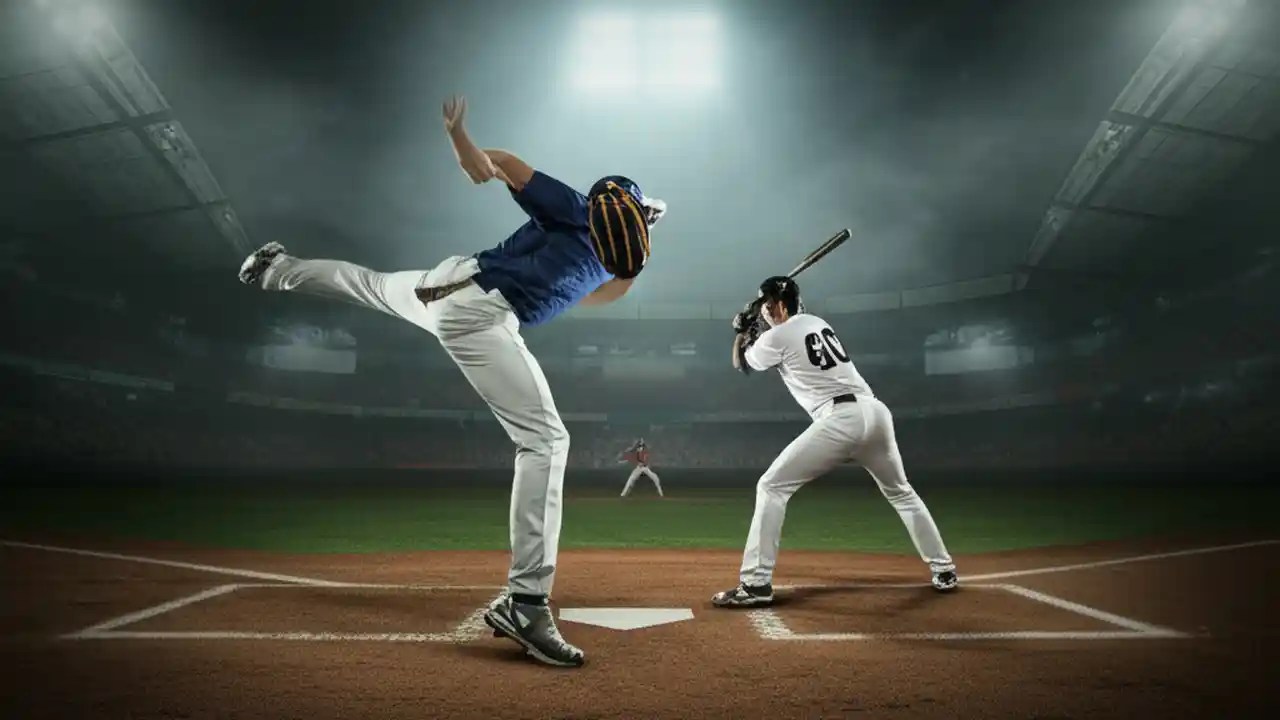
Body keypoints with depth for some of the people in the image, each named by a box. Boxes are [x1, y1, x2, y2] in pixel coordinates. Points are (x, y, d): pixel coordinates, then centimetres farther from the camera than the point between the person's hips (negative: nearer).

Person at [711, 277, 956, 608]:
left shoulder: (776, 337, 1)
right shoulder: (817, 323, 21)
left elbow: (742, 364, 20)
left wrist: (742, 331, 35)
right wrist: (756, 329, 35)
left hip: (839, 419, -7)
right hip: (875, 411, 7)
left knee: (771, 487, -2)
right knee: (900, 492, 27)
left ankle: (755, 584, -8)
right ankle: (944, 570, 30)